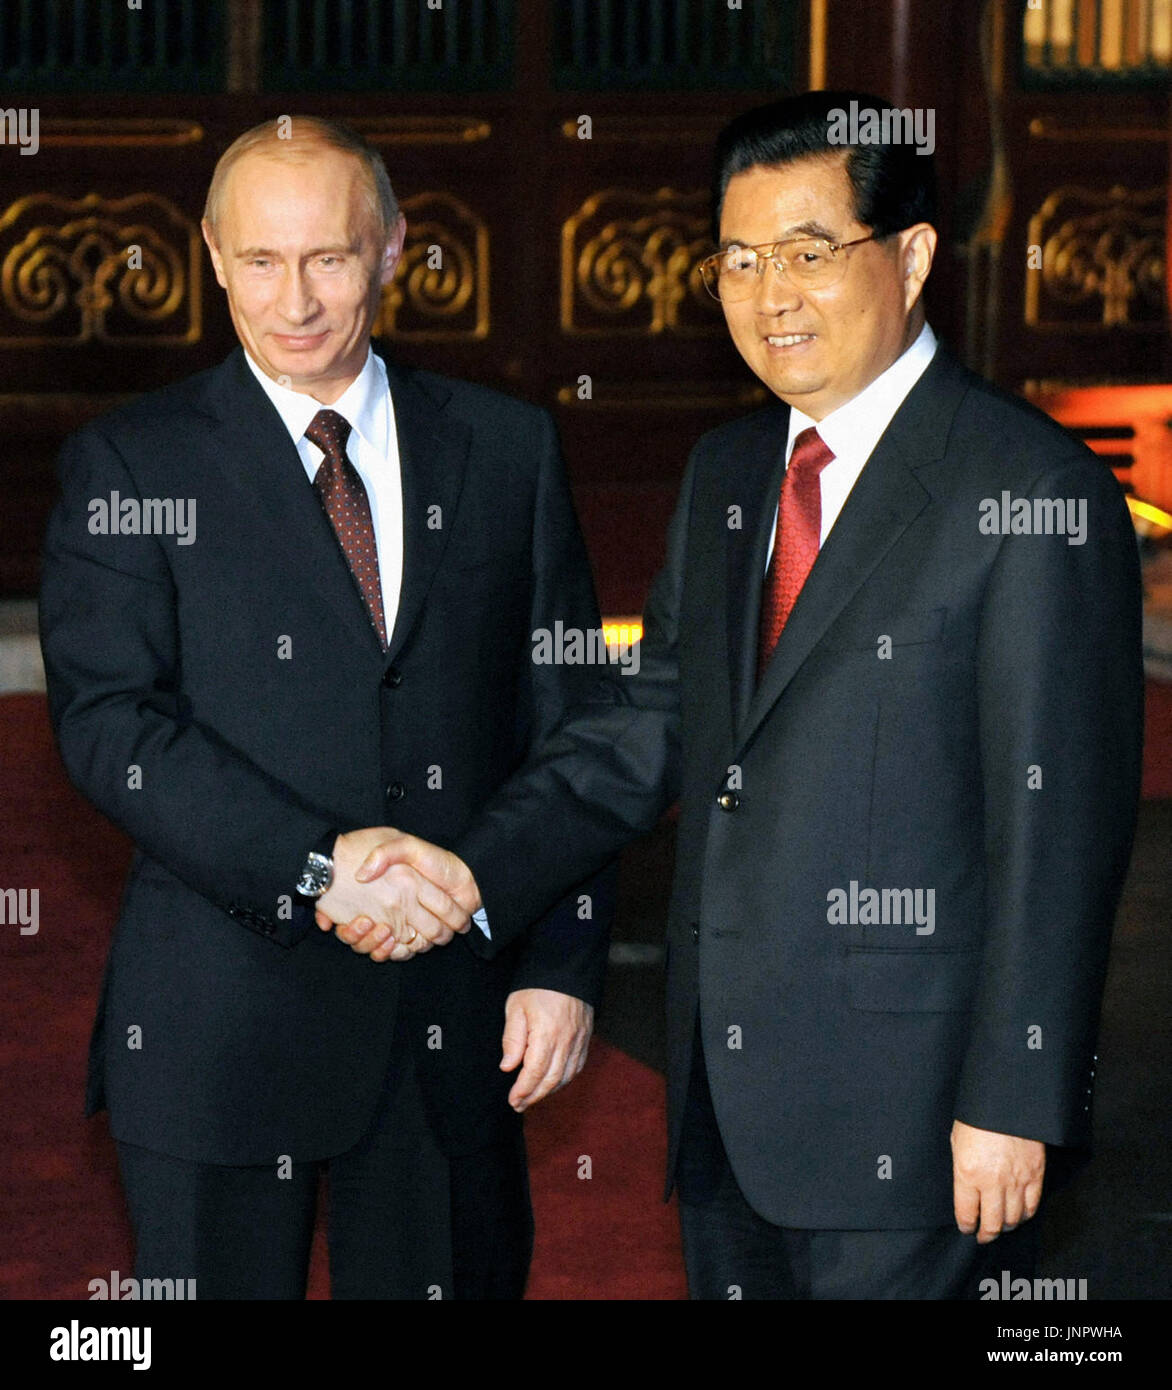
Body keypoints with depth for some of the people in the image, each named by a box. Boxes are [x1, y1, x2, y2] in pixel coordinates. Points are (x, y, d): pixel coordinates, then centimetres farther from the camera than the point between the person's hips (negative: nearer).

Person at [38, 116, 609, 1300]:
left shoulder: (507, 450, 9)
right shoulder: (129, 466, 1)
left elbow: (564, 726, 8)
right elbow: (107, 723, -10)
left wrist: (564, 964, -1)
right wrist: (319, 865, -21)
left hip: (456, 1022, 2)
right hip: (221, 1023, -2)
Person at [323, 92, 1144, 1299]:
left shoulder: (1030, 491, -11)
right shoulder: (725, 475, 15)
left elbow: (1060, 828, -13)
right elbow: (651, 722, 15)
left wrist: (1014, 1104, -16)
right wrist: (476, 872, -1)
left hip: (912, 1119, -7)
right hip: (729, 1099, 7)